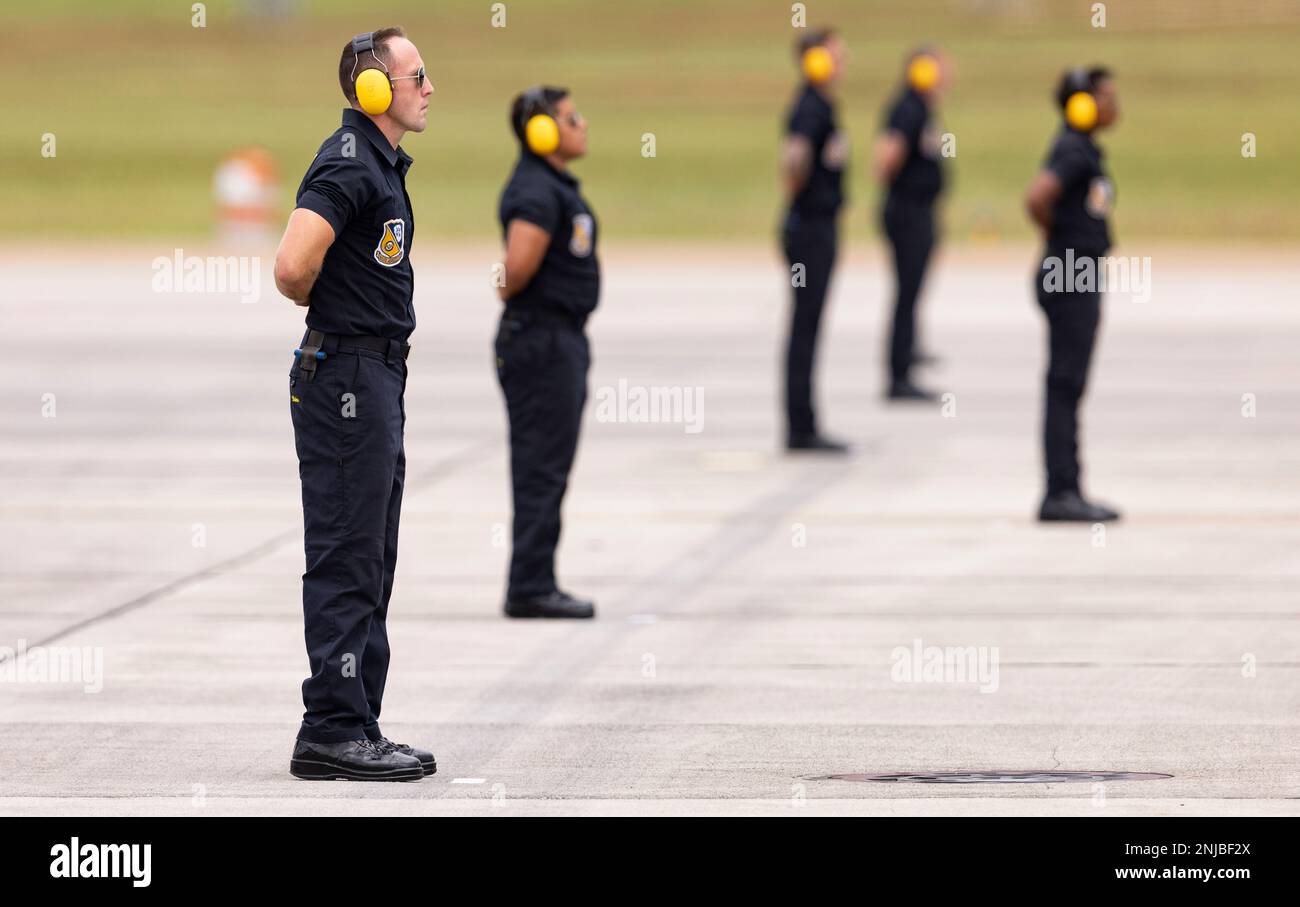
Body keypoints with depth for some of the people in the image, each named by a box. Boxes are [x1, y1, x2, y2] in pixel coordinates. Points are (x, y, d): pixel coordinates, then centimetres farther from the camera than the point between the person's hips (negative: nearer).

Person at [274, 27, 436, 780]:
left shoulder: (384, 163, 16)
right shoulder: (349, 165, -16)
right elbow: (293, 268, -29)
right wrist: (325, 305, -9)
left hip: (379, 375, 10)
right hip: (347, 374, -10)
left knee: (371, 566, 13)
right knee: (347, 563, -8)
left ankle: (357, 728, 18)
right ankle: (333, 733, -6)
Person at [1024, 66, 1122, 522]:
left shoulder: (1085, 150, 14)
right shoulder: (1071, 150, -16)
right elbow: (1037, 197, -30)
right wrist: (1057, 236, -13)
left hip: (1083, 280, 10)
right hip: (1069, 279, -10)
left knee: (1069, 388, 11)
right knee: (1065, 386, -7)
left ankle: (1067, 492, 15)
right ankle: (1059, 493, -5)